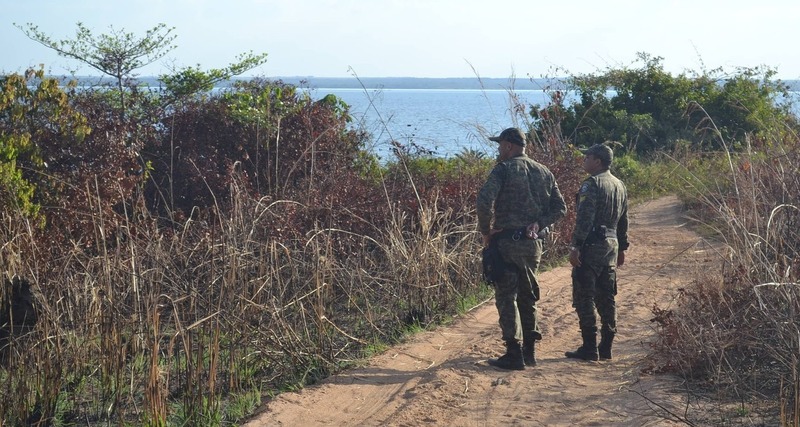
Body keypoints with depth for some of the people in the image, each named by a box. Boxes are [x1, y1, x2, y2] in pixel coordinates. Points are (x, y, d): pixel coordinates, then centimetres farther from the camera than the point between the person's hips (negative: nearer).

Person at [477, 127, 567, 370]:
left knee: (507, 297, -2)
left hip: (507, 242, -6)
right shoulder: (544, 172, 13)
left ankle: (514, 354, -5)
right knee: (527, 297, 17)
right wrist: (539, 225, 3)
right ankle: (529, 351, 20)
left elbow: (484, 201, -20)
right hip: (534, 243, 6)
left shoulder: (503, 169, -7)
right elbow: (560, 208, 9)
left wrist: (485, 232, -7)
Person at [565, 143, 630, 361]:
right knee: (607, 298, 12)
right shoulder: (620, 186, 16)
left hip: (592, 245, -9)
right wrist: (622, 248, 24)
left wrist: (576, 246, -20)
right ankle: (606, 347, 15)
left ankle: (590, 348, -6)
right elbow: (623, 221, 20)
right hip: (612, 245, 9)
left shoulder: (592, 184, -12)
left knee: (584, 298, -5)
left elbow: (584, 218, -20)